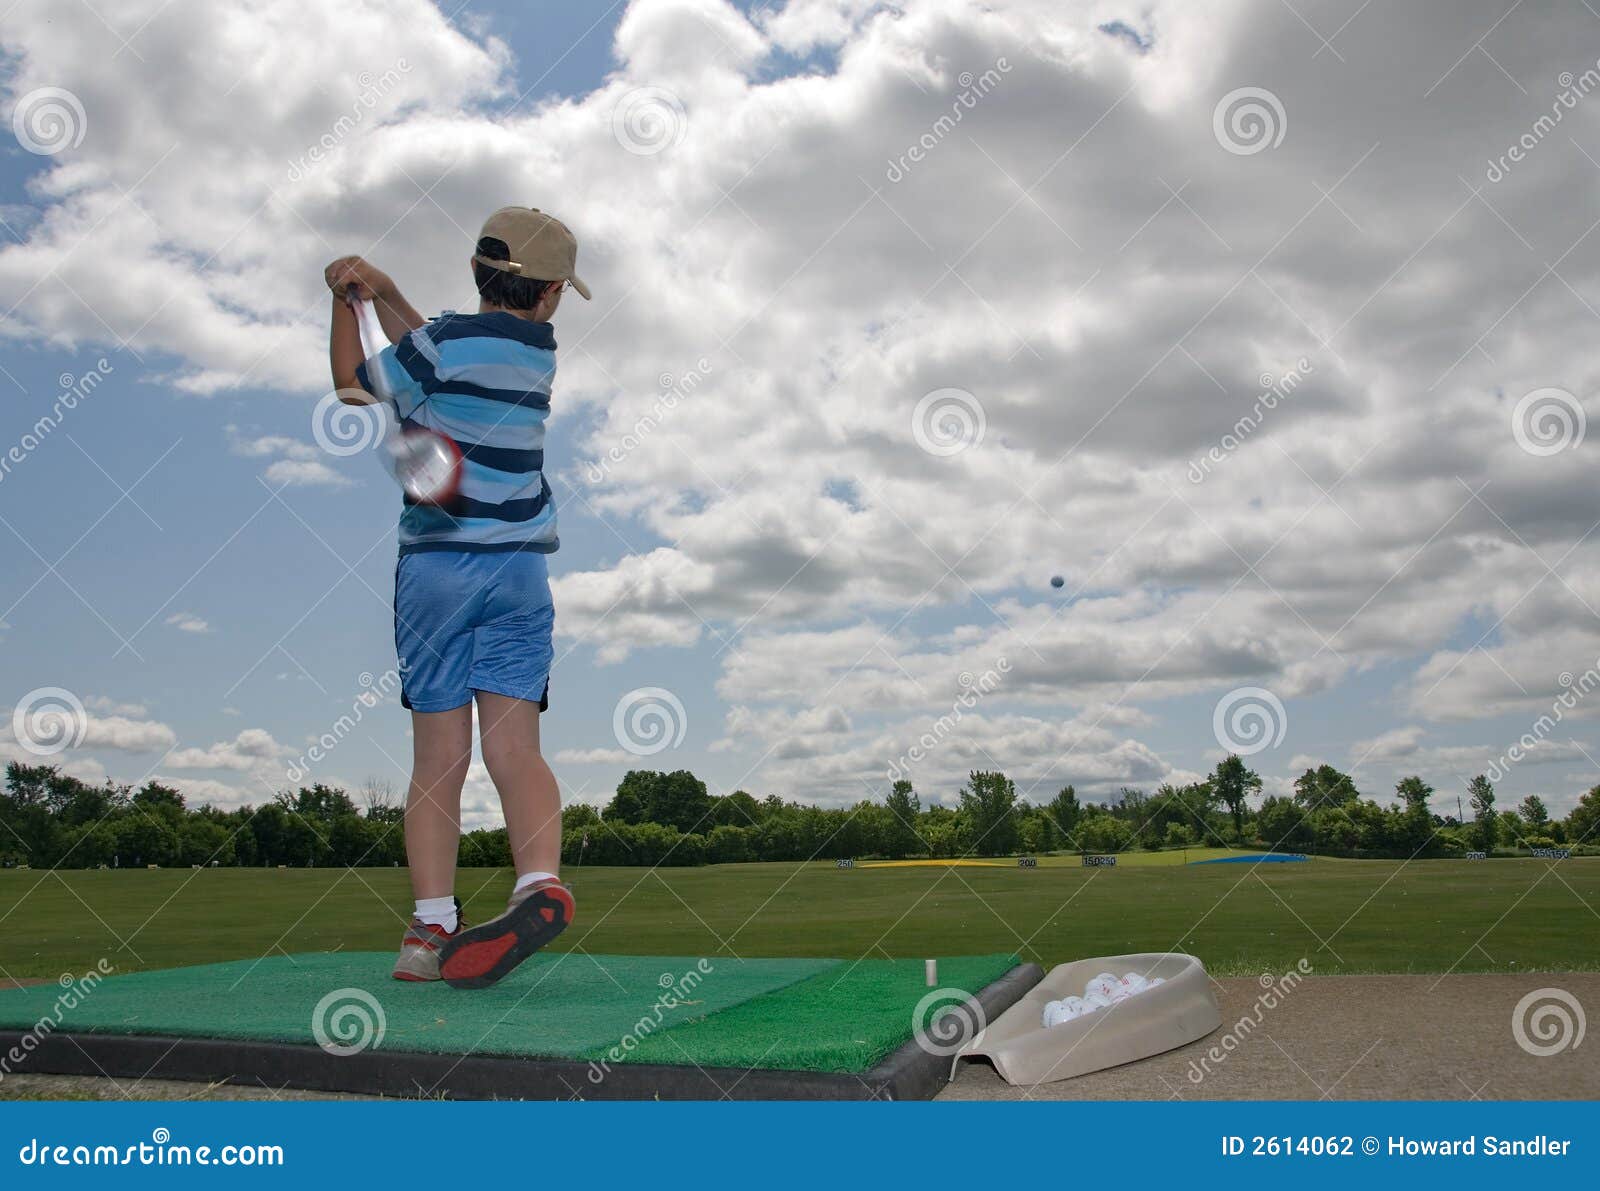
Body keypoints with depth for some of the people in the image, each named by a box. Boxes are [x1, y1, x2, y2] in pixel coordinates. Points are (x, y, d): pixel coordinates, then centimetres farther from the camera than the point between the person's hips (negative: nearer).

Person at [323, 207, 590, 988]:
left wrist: (345, 302, 18)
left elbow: (353, 385, 9)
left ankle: (432, 925, -3)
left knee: (439, 758, 0)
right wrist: (381, 291, 14)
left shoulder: (447, 343, -7)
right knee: (514, 745, -4)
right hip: (521, 568, 3)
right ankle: (541, 883, -25)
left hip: (436, 566, -3)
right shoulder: (540, 349, 8)